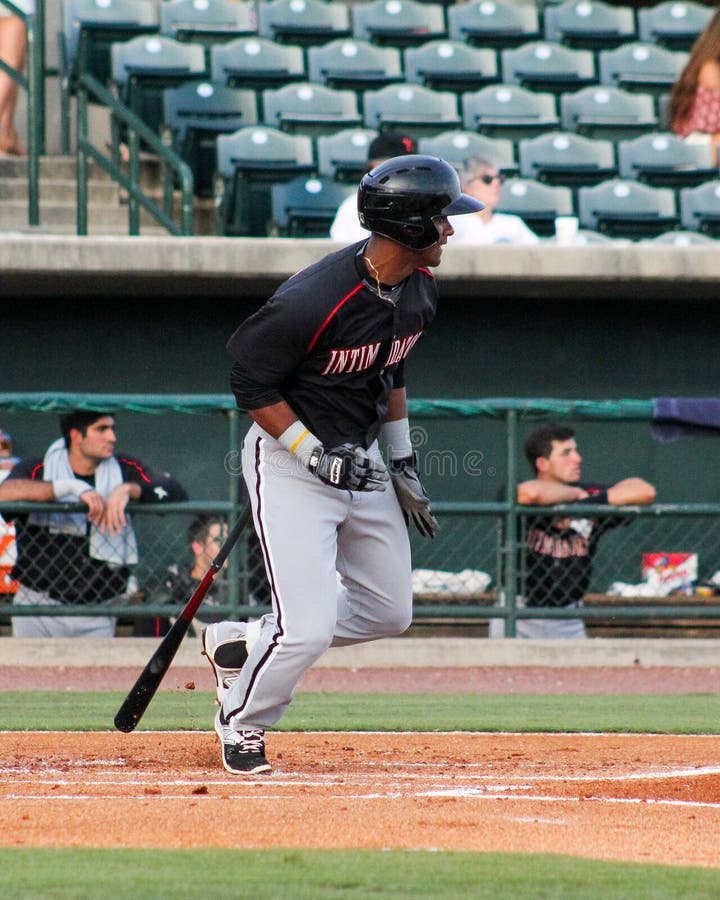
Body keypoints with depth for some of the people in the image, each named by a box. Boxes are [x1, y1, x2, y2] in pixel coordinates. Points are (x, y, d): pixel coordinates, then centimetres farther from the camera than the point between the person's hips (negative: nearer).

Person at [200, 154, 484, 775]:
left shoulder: (418, 293, -1)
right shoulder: (315, 299, -28)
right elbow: (251, 382, -18)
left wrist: (403, 463, 14)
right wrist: (314, 456, -21)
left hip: (363, 459, 8)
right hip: (289, 460, -8)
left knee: (388, 612, 13)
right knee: (308, 627, -14)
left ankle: (239, 644, 30)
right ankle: (241, 724, 15)